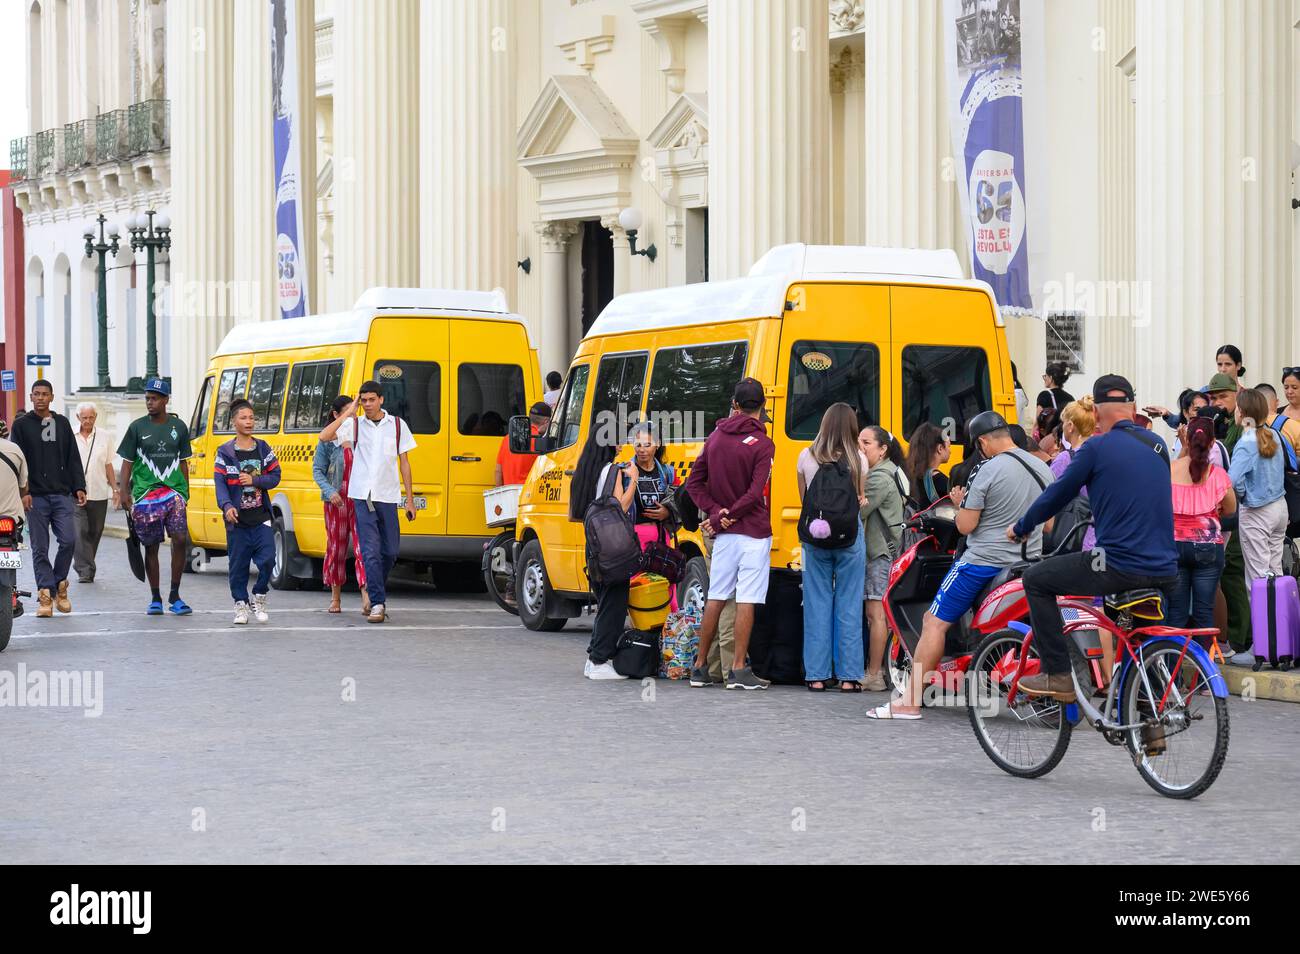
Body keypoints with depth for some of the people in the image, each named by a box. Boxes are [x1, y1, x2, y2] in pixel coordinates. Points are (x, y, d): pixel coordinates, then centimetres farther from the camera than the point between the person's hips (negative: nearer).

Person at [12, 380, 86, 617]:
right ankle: (46, 593, 1)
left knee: (69, 540, -9)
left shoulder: (62, 423, 13)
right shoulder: (22, 425, 5)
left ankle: (59, 585, 10)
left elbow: (73, 458, 14)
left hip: (62, 494, 2)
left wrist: (79, 487, 4)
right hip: (35, 496, -2)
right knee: (40, 548, -1)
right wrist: (22, 492, -11)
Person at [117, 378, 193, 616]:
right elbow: (127, 462, 5)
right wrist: (123, 492, -6)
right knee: (151, 547, 4)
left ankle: (174, 595, -3)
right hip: (145, 495, 0)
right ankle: (155, 599, 14)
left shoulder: (179, 427, 10)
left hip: (173, 492, 0)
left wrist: (185, 492, 13)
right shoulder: (137, 427, 5)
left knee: (180, 539, -14)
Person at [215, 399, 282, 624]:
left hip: (261, 517, 2)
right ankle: (241, 604, 16)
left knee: (267, 559, -8)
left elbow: (275, 477, 5)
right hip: (237, 519, -2)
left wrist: (254, 480, -12)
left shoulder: (263, 448, 8)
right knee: (238, 564, 3)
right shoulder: (225, 452, -1)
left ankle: (259, 597, 13)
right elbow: (220, 483, -9)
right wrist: (227, 506, -25)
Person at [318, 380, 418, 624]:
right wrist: (348, 412, -9)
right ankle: (378, 604, -9)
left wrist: (410, 499, 7)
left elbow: (404, 463, 9)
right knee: (371, 552, -8)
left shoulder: (398, 425, 7)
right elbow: (324, 436, -11)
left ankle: (376, 592, 31)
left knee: (390, 551, 8)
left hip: (388, 496, 2)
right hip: (362, 496, -2)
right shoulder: (354, 424, 4)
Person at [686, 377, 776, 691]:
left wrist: (716, 512, -2)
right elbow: (755, 493, -18)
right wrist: (728, 516, -8)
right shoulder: (762, 444, -10)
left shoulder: (716, 437, 8)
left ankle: (700, 666, 15)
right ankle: (738, 671, -5)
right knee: (746, 600, -4)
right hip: (753, 532, -5)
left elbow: (694, 482, 7)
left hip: (724, 534, 5)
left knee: (715, 598, 11)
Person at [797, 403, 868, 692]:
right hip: (850, 536, -1)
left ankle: (816, 676, 5)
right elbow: (861, 500, 6)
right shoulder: (858, 459, -4)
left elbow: (804, 500, 10)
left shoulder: (806, 457, 0)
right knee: (848, 604, 4)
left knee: (817, 603, 6)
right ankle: (848, 676, 3)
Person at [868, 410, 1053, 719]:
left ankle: (911, 700, -5)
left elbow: (966, 525, -12)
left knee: (935, 623, -2)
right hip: (1028, 563, 7)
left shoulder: (989, 471, -14)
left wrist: (961, 504, 7)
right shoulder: (1042, 469, 8)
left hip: (983, 562, -7)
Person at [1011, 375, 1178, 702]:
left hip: (1119, 566, -6)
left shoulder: (1098, 447, -5)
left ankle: (1057, 675, 6)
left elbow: (1057, 495, 4)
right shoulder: (1157, 446, 13)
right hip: (1165, 573, 6)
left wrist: (1020, 528, 21)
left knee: (1035, 579, 9)